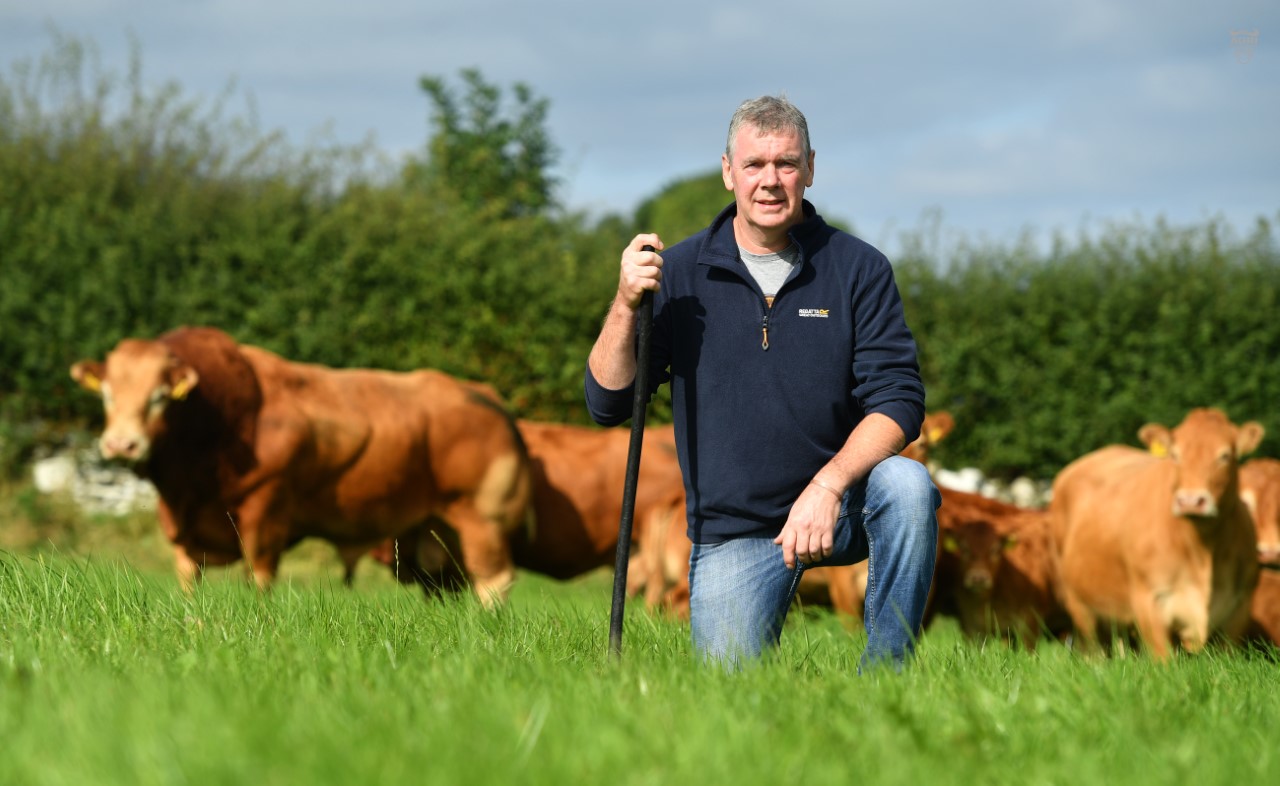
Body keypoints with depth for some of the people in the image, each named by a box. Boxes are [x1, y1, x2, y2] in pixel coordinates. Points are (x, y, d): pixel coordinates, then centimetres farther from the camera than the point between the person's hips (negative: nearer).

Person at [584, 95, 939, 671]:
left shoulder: (858, 269, -3)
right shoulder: (680, 273, 0)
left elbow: (898, 399, -10)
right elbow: (607, 405, -2)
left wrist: (829, 485, -27)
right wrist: (626, 305, -19)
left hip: (836, 510, 0)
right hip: (733, 530, 0)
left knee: (906, 485, -32)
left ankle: (884, 680, -16)